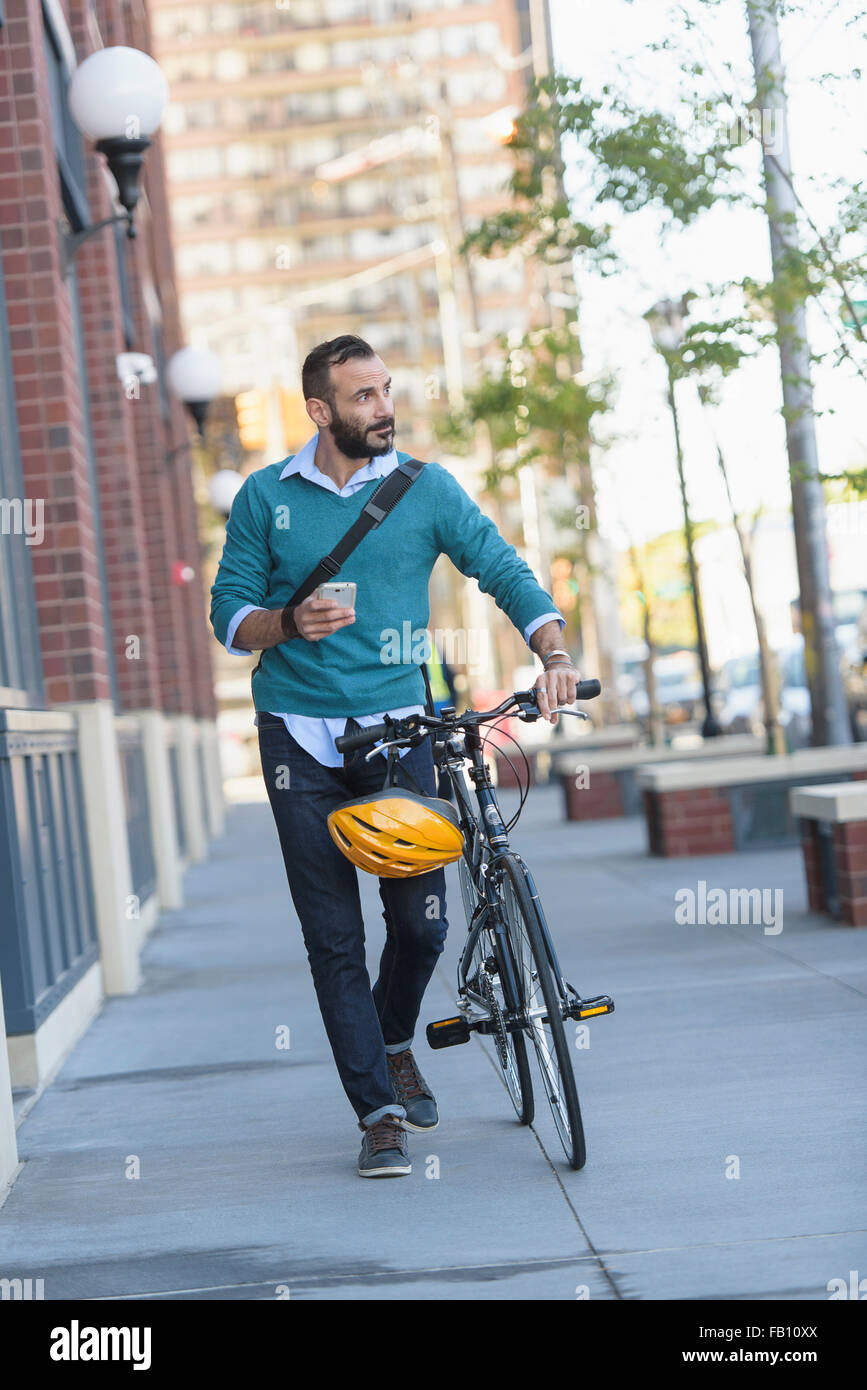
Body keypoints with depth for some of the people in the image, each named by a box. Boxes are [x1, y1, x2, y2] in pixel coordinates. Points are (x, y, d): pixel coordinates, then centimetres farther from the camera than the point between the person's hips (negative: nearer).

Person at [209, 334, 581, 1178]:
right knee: (334, 939, -2)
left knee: (422, 919, -3)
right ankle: (379, 1115, 6)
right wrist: (289, 621, -16)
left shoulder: (425, 488, 3)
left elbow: (503, 570, -1)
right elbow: (228, 612, 5)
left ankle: (394, 1044, 29)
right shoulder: (265, 497, 3)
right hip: (301, 736, 0)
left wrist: (554, 652, -18)